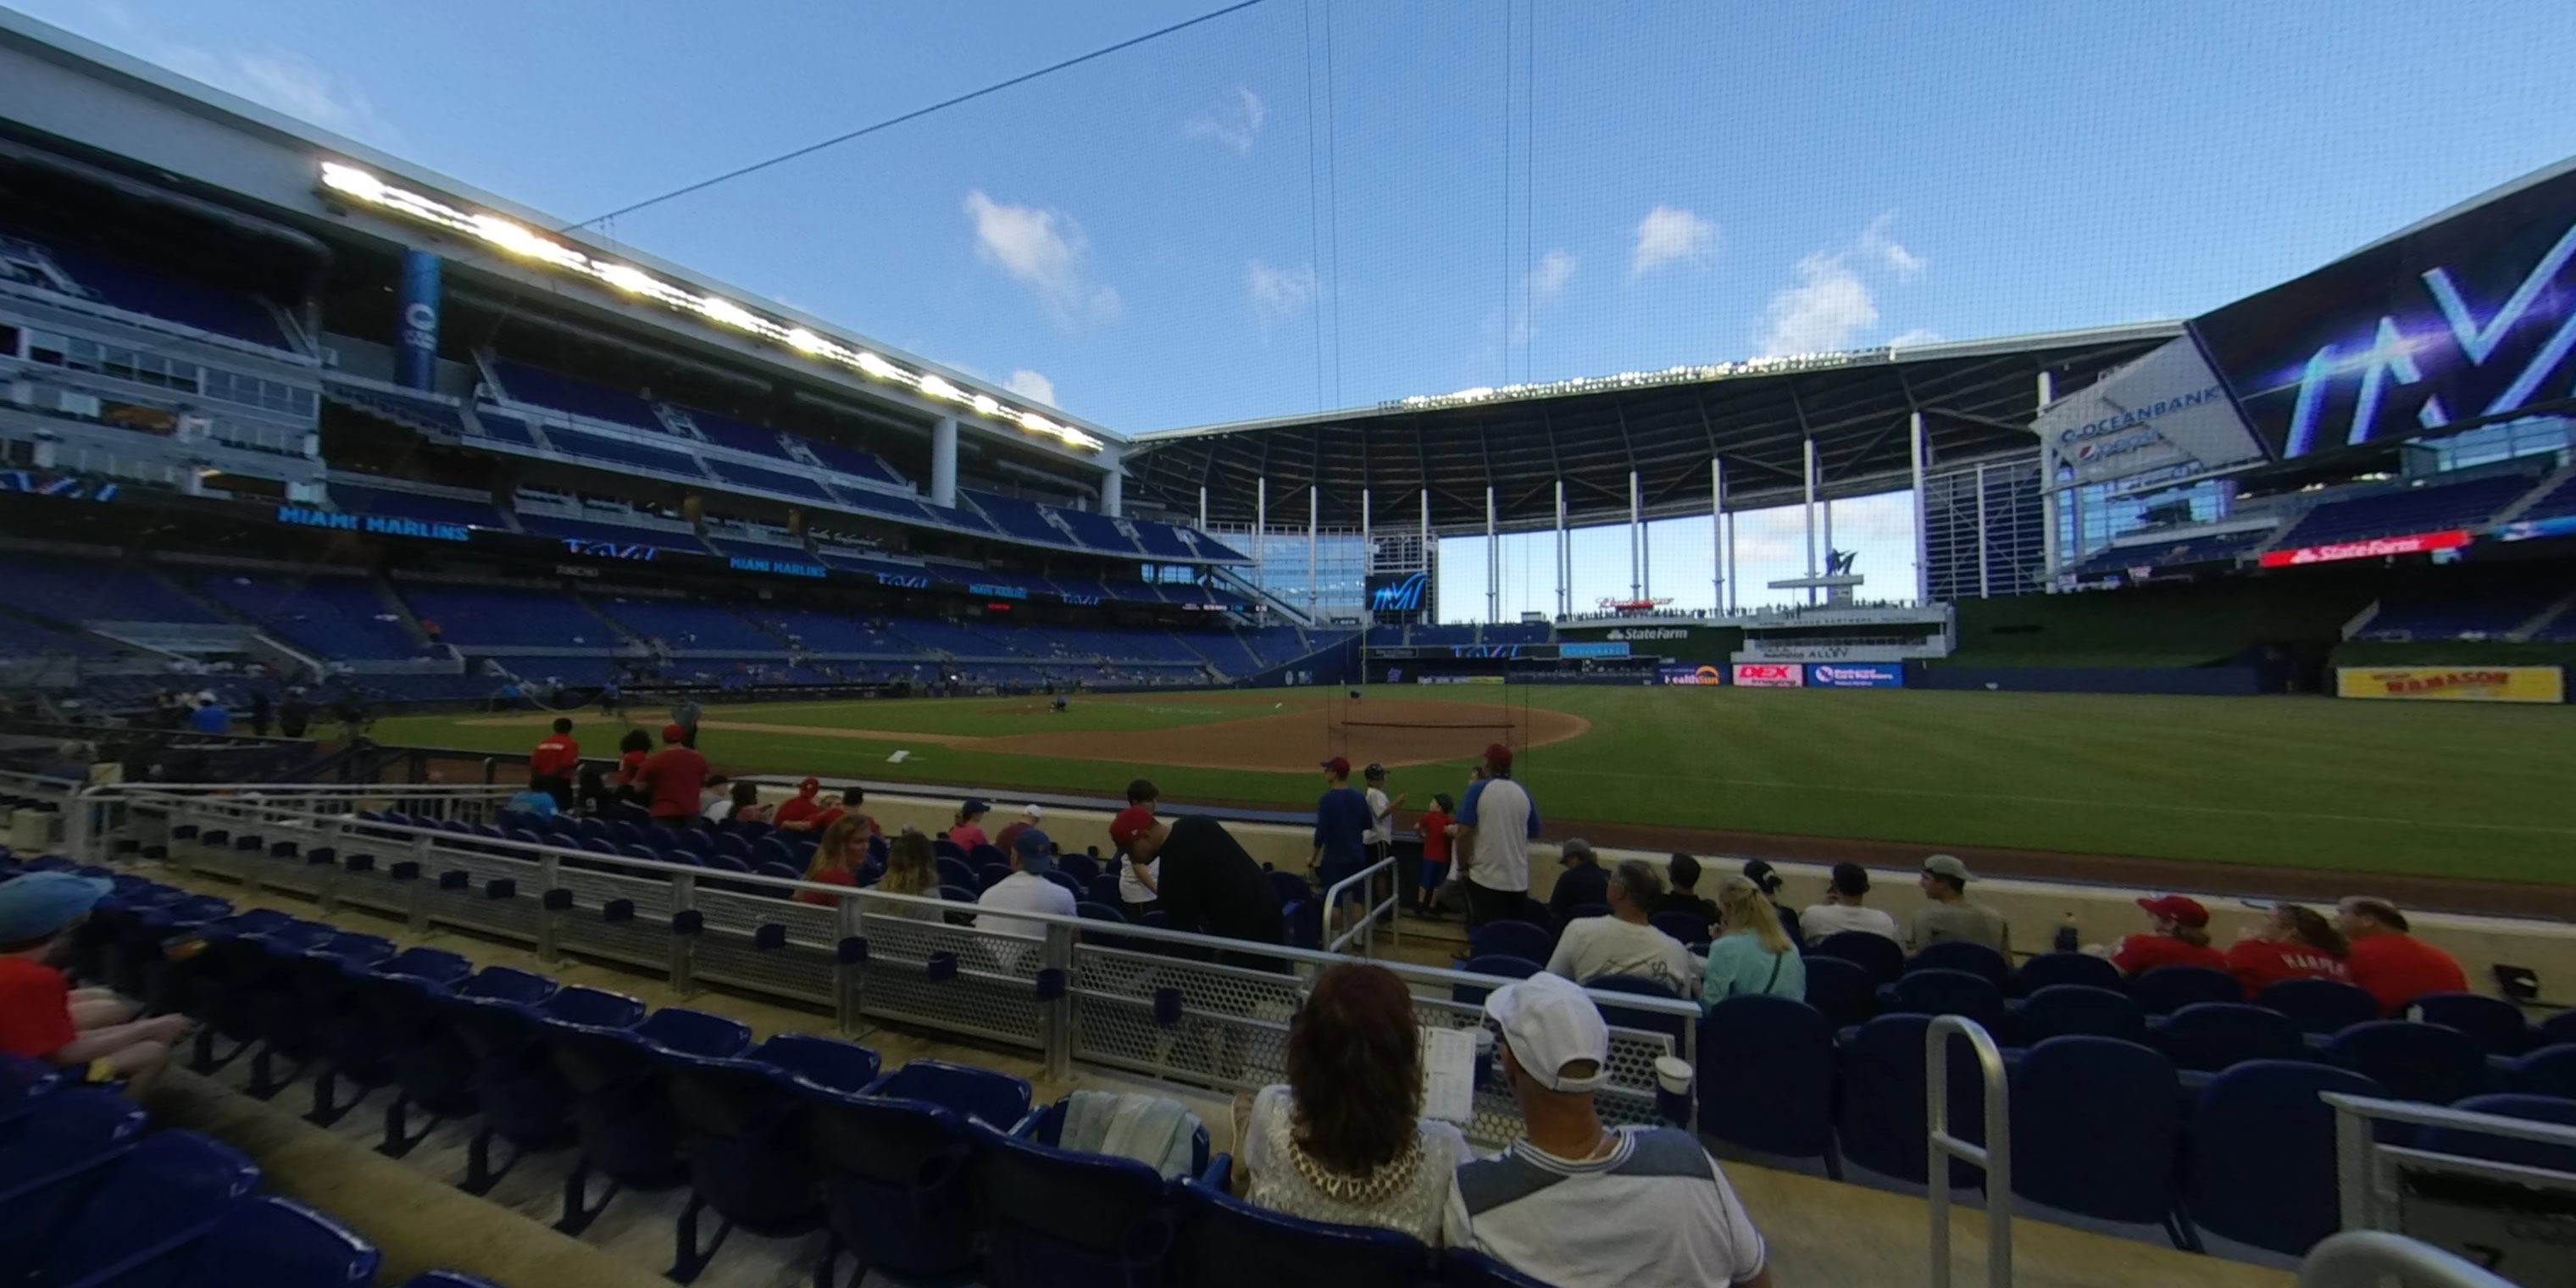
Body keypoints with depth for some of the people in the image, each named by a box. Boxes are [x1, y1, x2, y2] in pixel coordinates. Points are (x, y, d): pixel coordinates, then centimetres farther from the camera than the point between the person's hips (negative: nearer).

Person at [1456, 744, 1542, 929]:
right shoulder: (1523, 794, 7)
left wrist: (1462, 866, -1)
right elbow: (1534, 833, 17)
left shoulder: (1478, 789, -6)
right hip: (1518, 879, 5)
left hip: (1485, 878, -4)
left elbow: (1464, 832, -13)